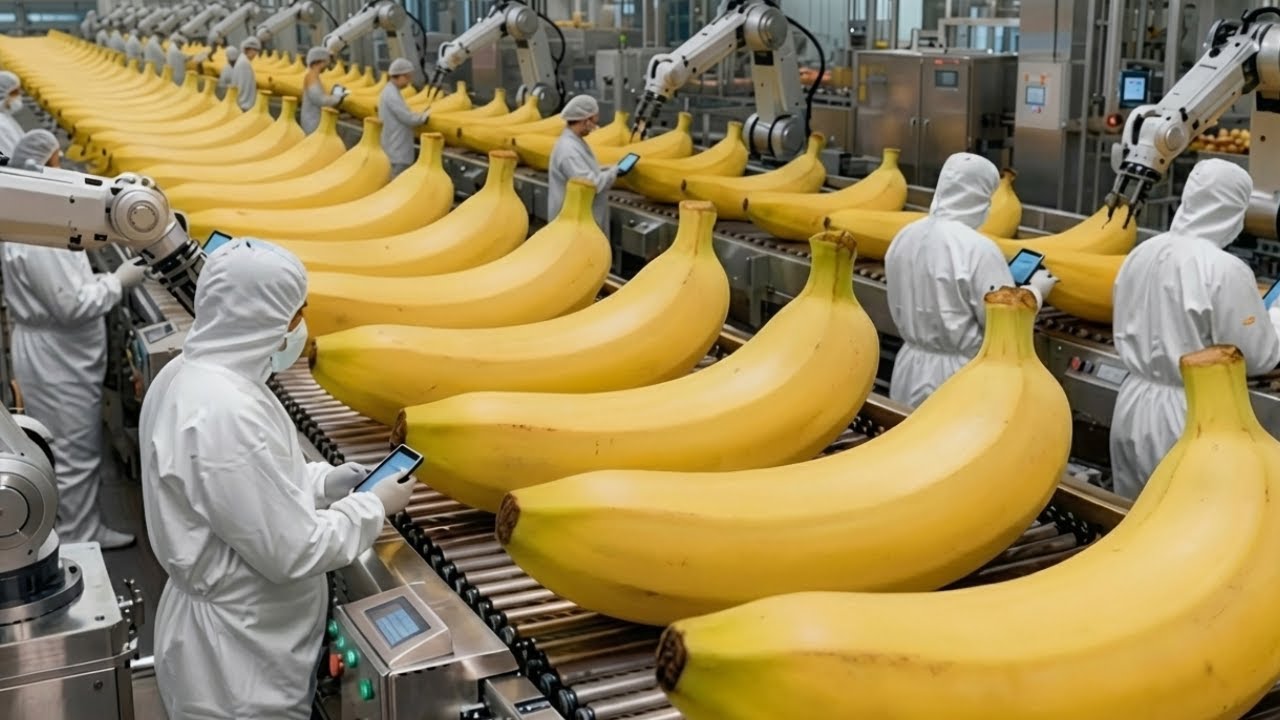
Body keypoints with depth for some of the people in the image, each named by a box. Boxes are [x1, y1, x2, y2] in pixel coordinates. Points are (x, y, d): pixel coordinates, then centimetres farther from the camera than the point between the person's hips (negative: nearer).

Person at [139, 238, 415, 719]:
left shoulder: (188, 374, 0)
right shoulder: (224, 413, -30)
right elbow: (295, 553, -26)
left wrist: (330, 481, 4)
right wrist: (374, 506, -12)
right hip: (238, 652, -9)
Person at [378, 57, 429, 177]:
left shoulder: (390, 91, 13)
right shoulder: (392, 95, -18)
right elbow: (408, 119, -19)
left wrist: (420, 115, 6)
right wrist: (424, 116, -2)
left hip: (396, 148, 10)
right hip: (397, 150, -10)